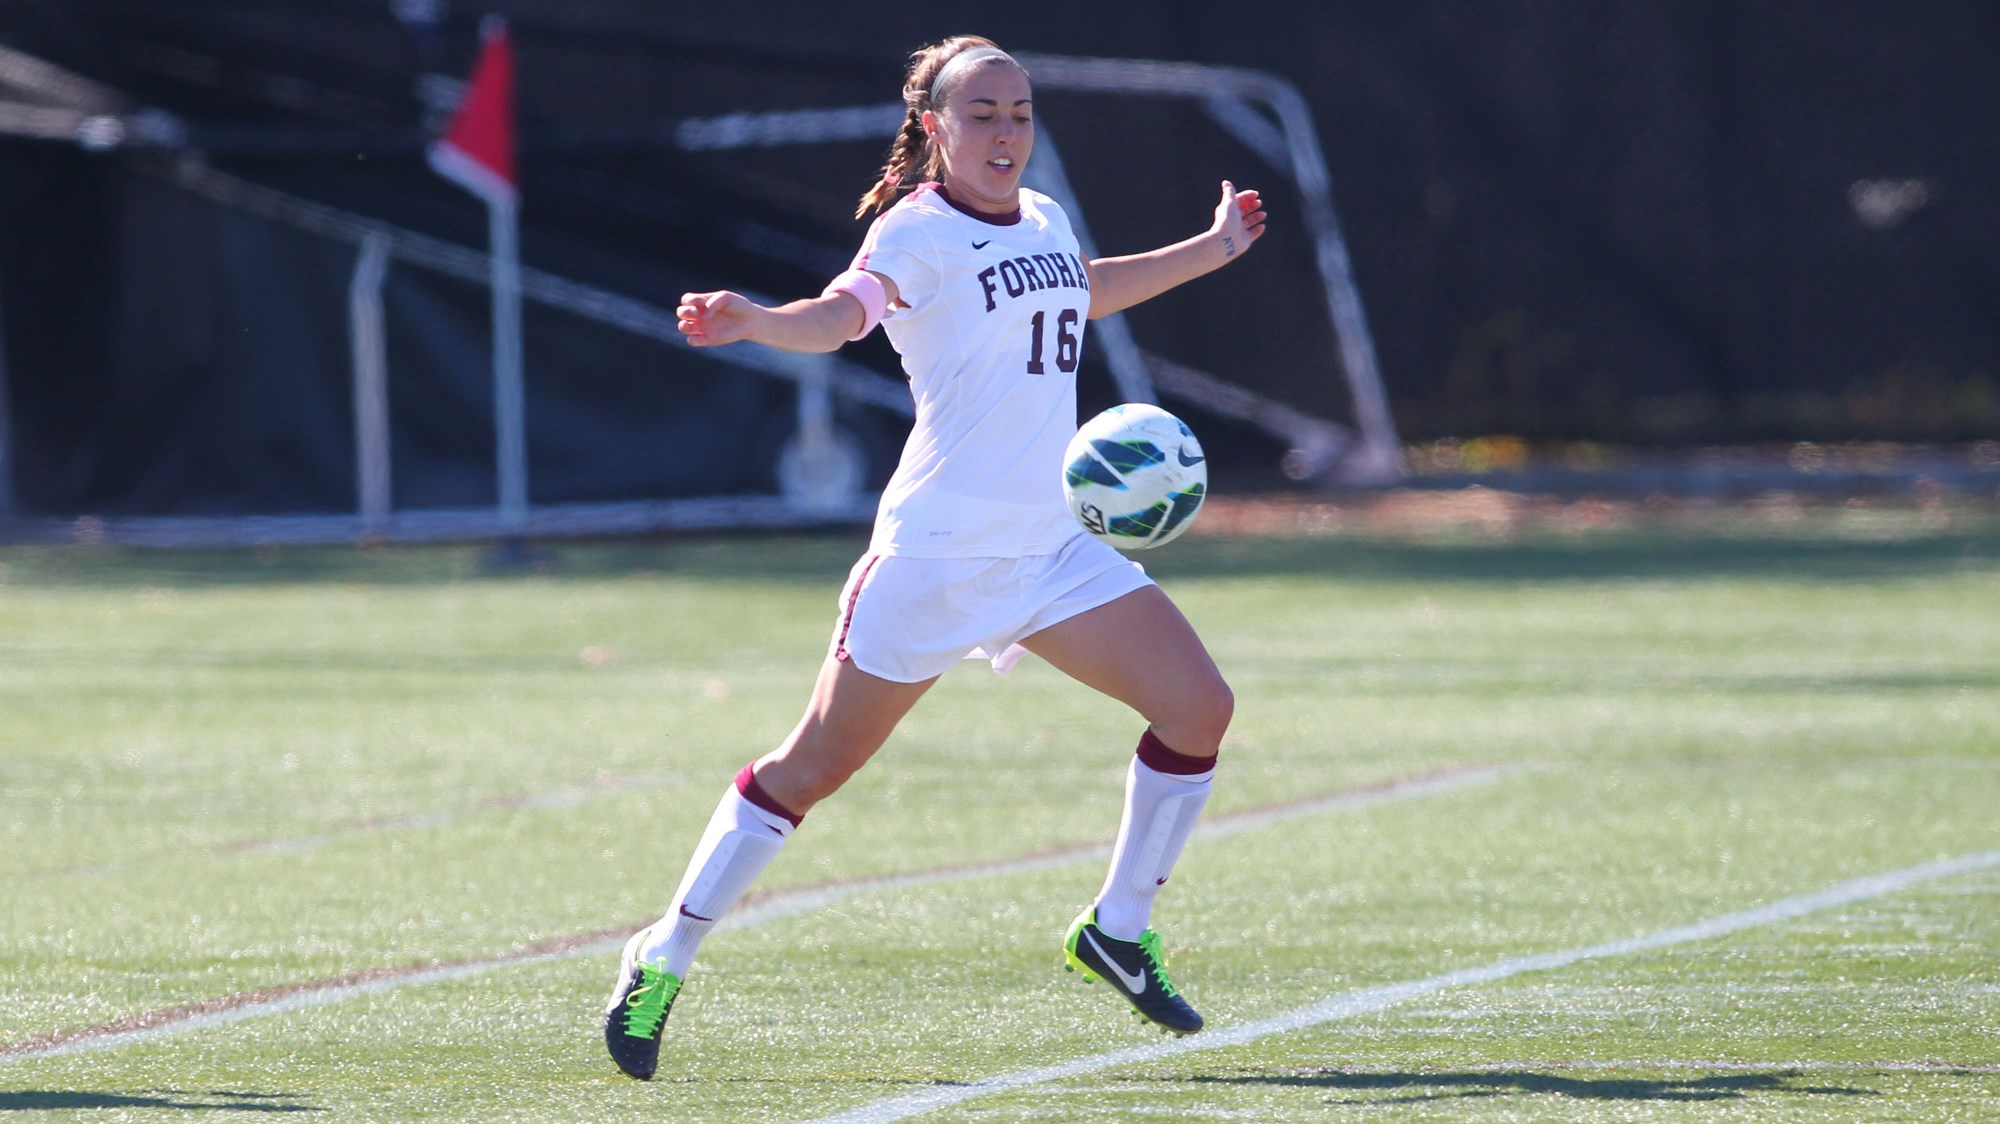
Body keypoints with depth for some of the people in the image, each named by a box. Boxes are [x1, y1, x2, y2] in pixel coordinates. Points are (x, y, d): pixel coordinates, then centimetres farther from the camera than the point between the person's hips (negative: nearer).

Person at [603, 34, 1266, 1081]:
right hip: (936, 552, -7)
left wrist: (1209, 249, 43)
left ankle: (1117, 929, 14)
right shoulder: (918, 231, -12)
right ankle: (662, 961, 10)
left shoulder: (1043, 221, 10)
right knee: (814, 767, -2)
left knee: (1199, 706, -2)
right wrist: (753, 322, -53)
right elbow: (843, 312, -32)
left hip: (1050, 545, 7)